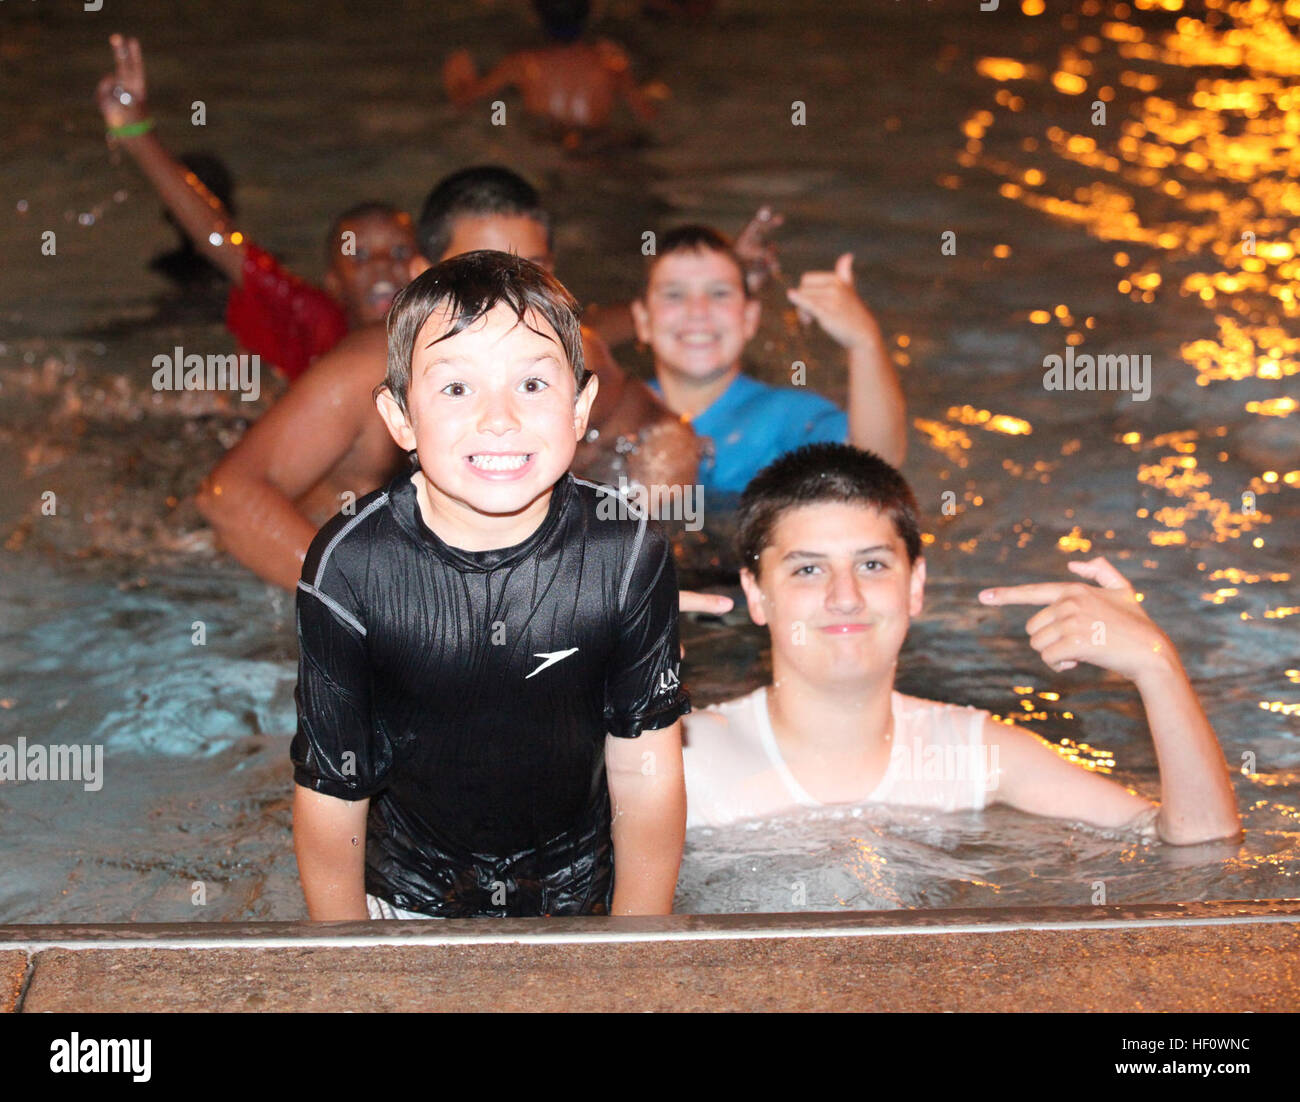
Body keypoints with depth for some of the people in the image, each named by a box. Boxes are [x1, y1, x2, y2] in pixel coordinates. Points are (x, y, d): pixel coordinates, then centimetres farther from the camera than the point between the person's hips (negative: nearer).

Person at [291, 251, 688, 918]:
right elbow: (330, 789, -15)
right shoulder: (348, 567, -24)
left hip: (580, 895, 1)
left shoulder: (629, 554, -21)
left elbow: (646, 769, -13)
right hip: (410, 900, 0)